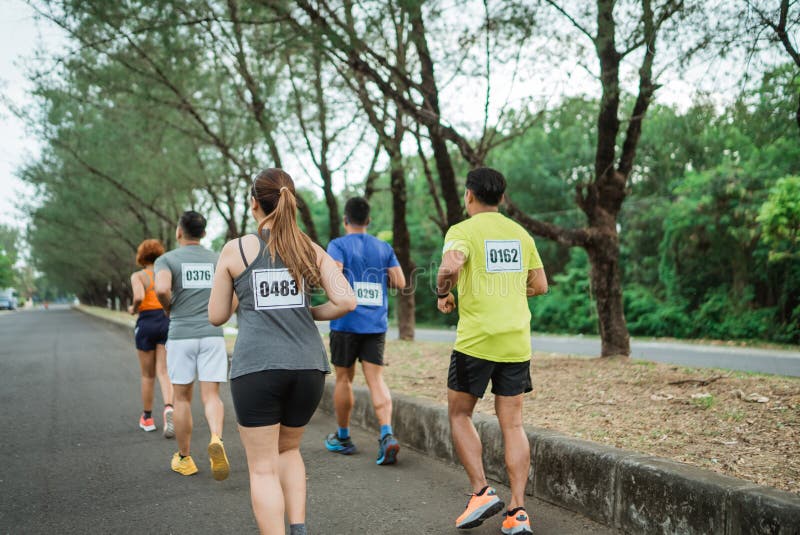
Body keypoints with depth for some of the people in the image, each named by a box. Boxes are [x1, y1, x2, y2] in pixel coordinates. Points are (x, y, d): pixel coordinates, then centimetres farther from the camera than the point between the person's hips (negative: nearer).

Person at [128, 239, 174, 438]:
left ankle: (147, 418, 25)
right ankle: (168, 408, -25)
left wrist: (133, 309, -1)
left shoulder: (138, 276, -3)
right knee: (163, 372, 1)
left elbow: (139, 297, -21)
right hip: (167, 322, 2)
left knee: (148, 375, 13)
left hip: (146, 323, -2)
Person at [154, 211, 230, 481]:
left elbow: (161, 289, -20)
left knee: (182, 397, 11)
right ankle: (216, 439, -27)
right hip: (212, 334, 2)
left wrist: (169, 308, 0)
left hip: (181, 335, -1)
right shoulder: (218, 260, 10)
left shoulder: (167, 260, 0)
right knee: (211, 395, 1)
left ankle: (184, 458, 18)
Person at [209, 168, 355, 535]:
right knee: (288, 449, 25)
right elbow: (346, 301, -4)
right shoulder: (310, 250, 7)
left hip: (256, 366, -3)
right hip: (308, 366, 4)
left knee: (263, 468, 6)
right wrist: (310, 313, 13)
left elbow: (216, 316, 6)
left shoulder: (235, 251, 1)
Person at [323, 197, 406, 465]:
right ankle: (387, 435, -19)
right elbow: (400, 282, 4)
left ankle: (343, 437, 23)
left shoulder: (338, 245, -3)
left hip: (345, 323, -3)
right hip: (376, 324, 3)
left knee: (343, 379, 11)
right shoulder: (384, 248, 9)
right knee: (376, 379, -1)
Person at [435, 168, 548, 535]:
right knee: (512, 424, 7)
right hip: (517, 342, 5)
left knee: (459, 414, 13)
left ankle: (481, 492, 4)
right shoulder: (521, 234, 12)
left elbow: (450, 266, -25)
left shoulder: (463, 231, -5)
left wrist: (443, 293, -6)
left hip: (476, 340, -5)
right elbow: (540, 286, 15)